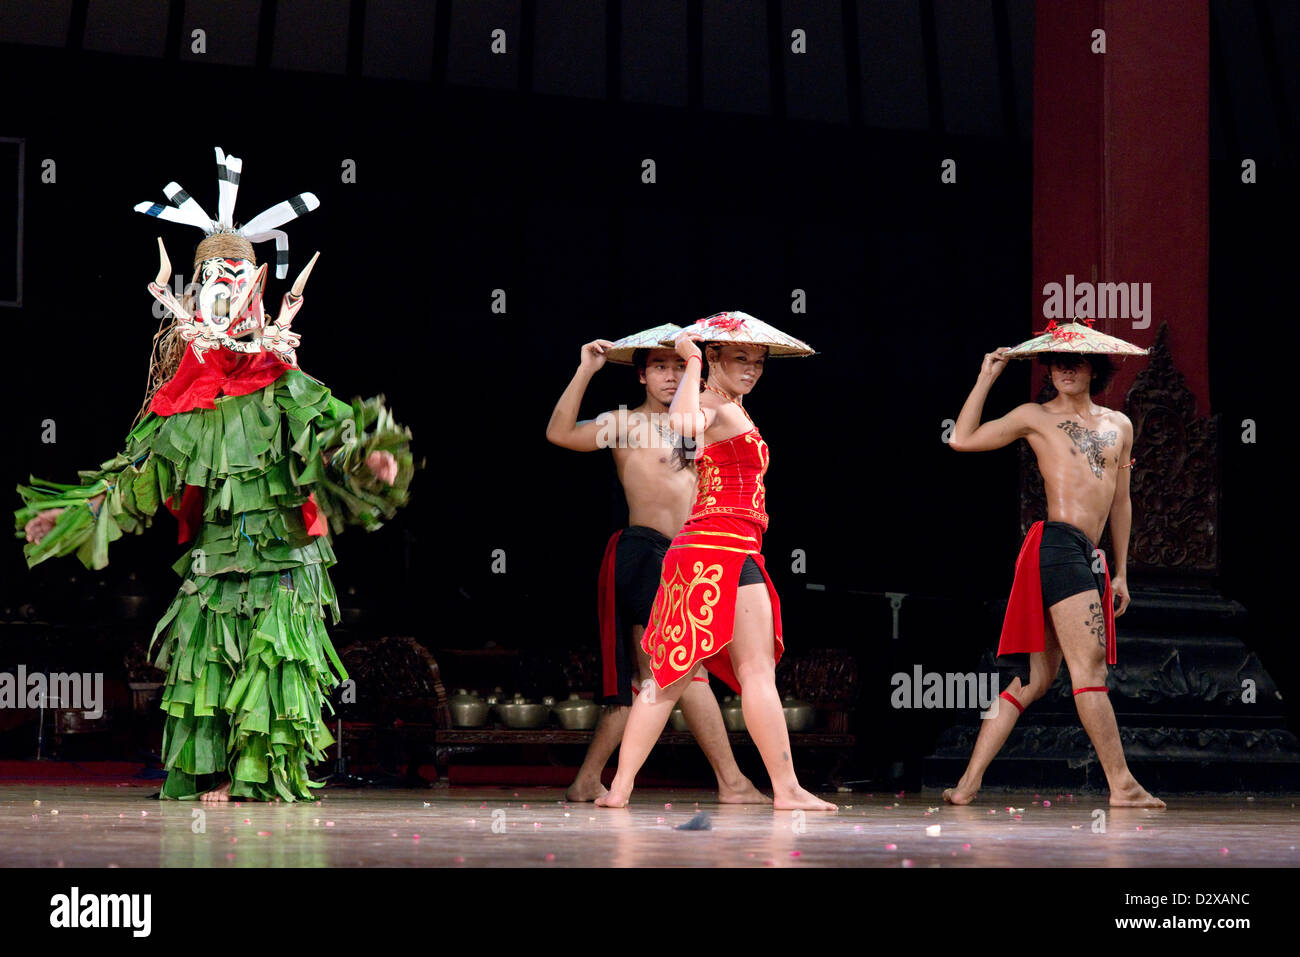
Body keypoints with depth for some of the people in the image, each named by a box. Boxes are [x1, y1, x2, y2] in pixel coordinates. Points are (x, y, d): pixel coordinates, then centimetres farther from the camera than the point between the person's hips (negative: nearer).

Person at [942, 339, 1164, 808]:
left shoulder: (1119, 425, 20)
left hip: (1088, 558, 7)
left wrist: (1121, 574, 22)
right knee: (1089, 664, -12)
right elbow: (962, 439, 1)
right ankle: (1122, 785, -13)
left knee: (1034, 679, 6)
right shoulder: (1036, 417, 6)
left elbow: (1120, 501, 24)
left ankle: (969, 783, 8)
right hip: (1057, 545, -7)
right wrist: (986, 379, 0)